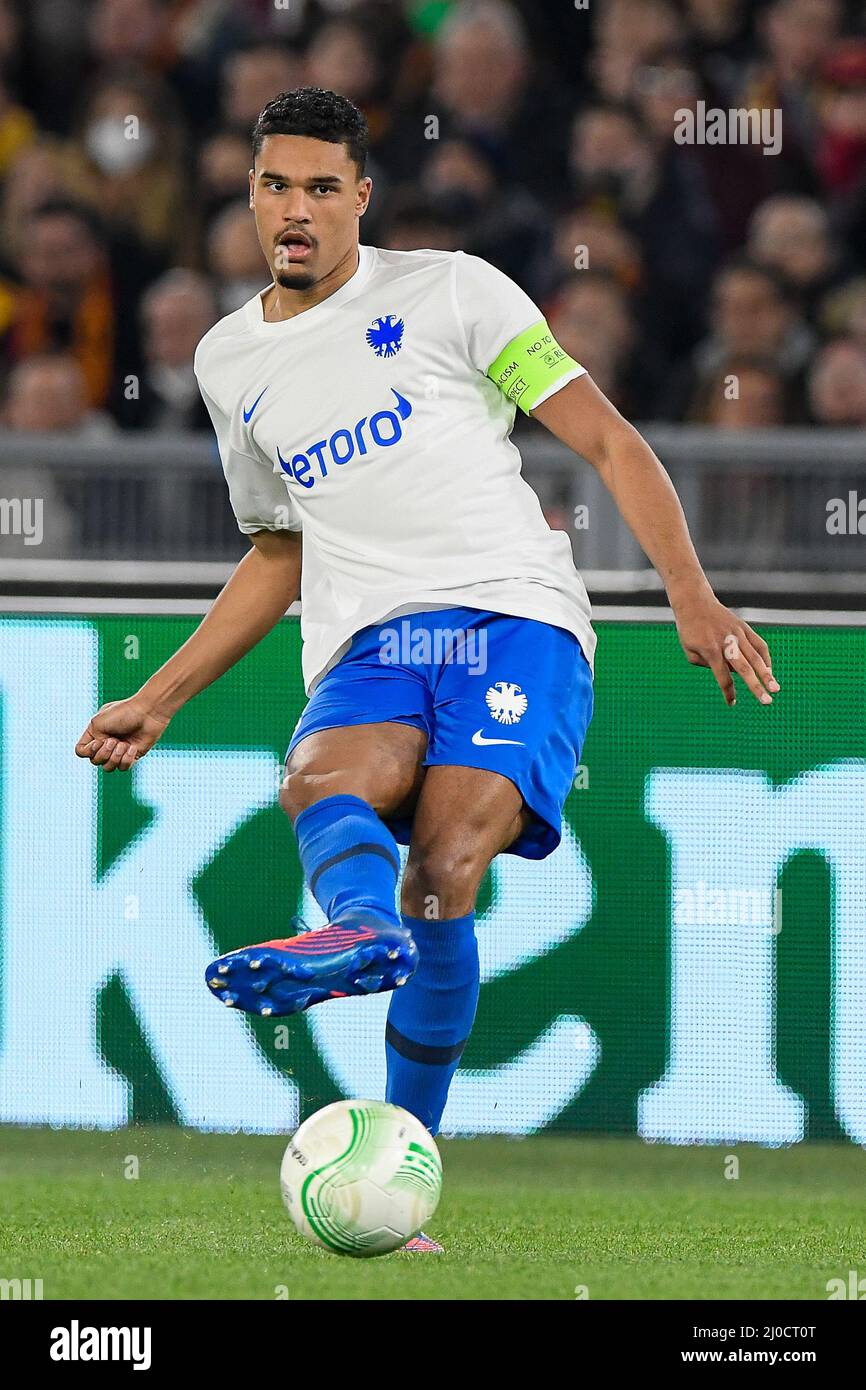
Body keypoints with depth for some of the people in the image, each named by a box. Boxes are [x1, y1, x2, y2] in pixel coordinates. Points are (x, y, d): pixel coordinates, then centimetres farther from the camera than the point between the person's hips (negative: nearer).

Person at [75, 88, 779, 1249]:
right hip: (365, 651, 3)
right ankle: (365, 927, -69)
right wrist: (156, 702, 30)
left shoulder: (448, 291, 8)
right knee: (320, 781, -34)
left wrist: (692, 596, -8)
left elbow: (607, 442, 5)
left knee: (443, 862, -28)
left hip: (514, 617, -3)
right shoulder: (230, 361, 22)